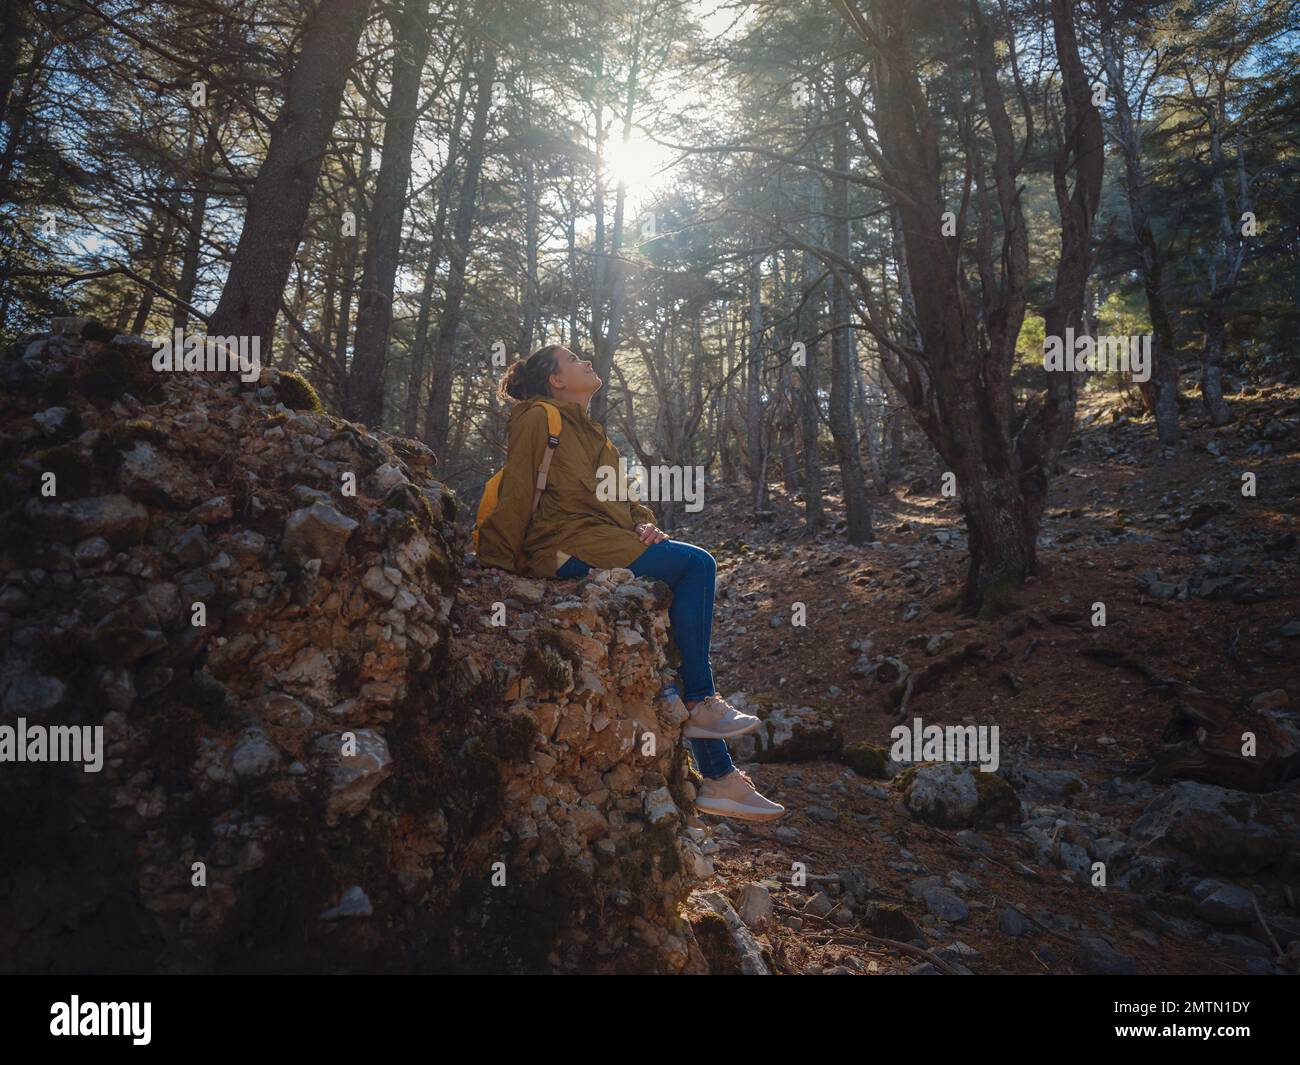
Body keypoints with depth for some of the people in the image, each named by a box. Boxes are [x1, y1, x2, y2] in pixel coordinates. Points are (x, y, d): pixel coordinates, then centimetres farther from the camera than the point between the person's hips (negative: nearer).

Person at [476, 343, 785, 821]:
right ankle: (700, 704, -15)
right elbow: (514, 499, -5)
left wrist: (645, 525, 3)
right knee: (696, 563, -21)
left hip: (609, 541, 8)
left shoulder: (590, 432, 28)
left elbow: (626, 497, 24)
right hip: (570, 548, -8)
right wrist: (493, 568, -9)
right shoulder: (538, 420, 2)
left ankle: (718, 775, -8)